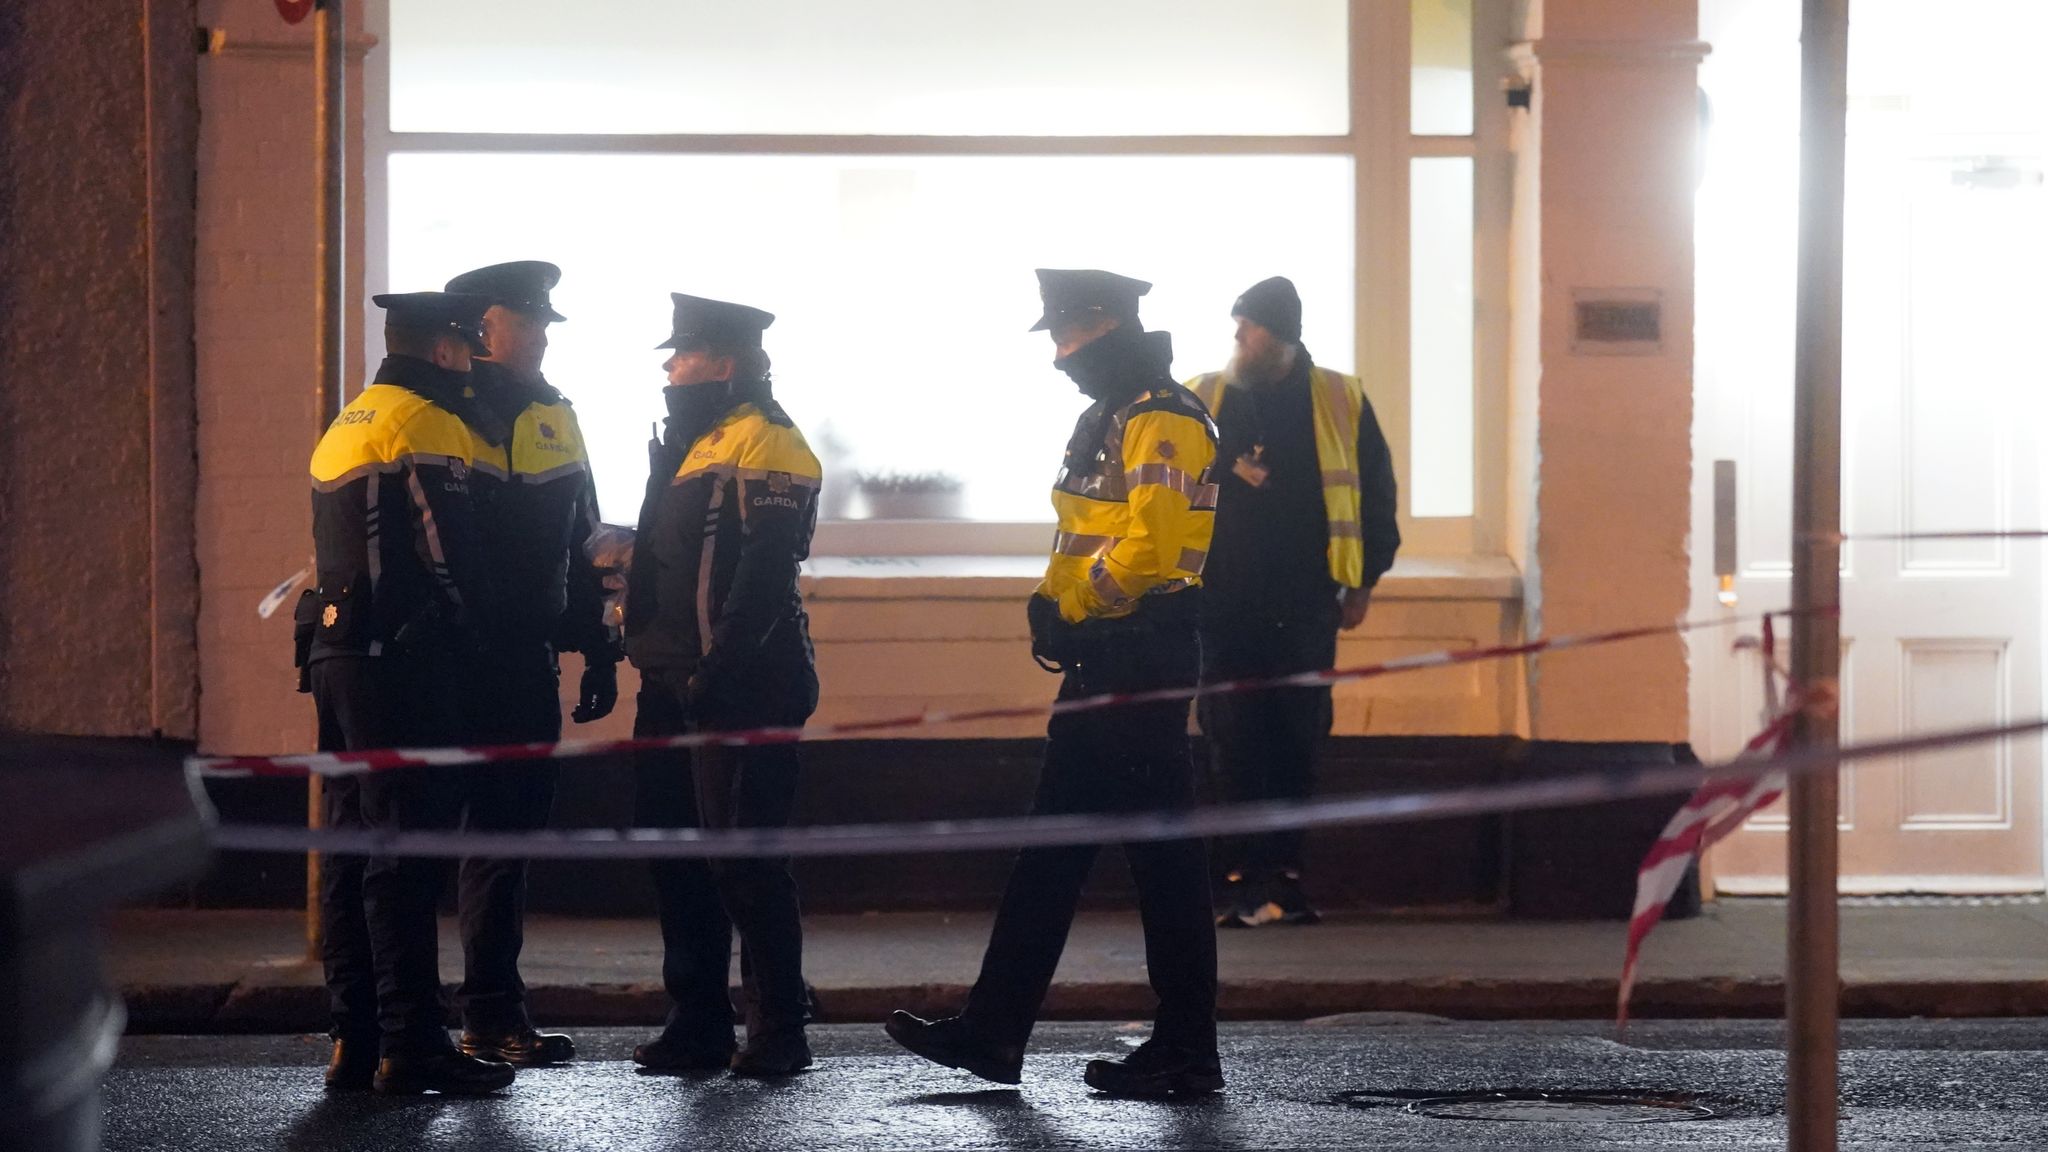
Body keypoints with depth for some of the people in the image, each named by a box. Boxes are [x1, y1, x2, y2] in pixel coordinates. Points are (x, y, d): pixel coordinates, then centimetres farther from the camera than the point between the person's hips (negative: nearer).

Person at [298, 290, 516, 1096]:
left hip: (336, 657, 9)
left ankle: (355, 1040, 13)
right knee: (405, 853, -9)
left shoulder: (345, 427, 20)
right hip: (400, 664, -9)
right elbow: (454, 558, -14)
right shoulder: (427, 426, -10)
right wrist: (468, 634, 0)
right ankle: (410, 1046, -9)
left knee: (351, 847, 10)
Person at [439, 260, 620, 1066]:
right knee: (494, 831, -6)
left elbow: (581, 542, 20)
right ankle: (491, 1013, -1)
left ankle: (496, 1010, 17)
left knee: (514, 828, 10)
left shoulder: (554, 414, 17)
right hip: (474, 660, -8)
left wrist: (597, 652, 16)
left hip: (531, 659, 8)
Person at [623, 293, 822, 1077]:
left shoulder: (765, 445, -11)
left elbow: (763, 574, -20)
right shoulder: (688, 442, 19)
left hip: (738, 690, -10)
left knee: (742, 858, -7)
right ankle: (697, 1023, 19)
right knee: (675, 850, 11)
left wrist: (715, 673, -24)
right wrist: (653, 658, 16)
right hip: (674, 687, 10)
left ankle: (780, 1030, 0)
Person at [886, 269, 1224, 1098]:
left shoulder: (1164, 423, -14)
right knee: (1051, 846, 10)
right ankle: (993, 1030, 14)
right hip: (1102, 660, 10)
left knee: (1162, 856, -4)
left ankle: (1187, 1052, 3)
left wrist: (1072, 606, -11)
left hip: (1146, 660, -10)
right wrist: (1058, 609, 7)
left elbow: (1149, 548, -24)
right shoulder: (1108, 421, 18)